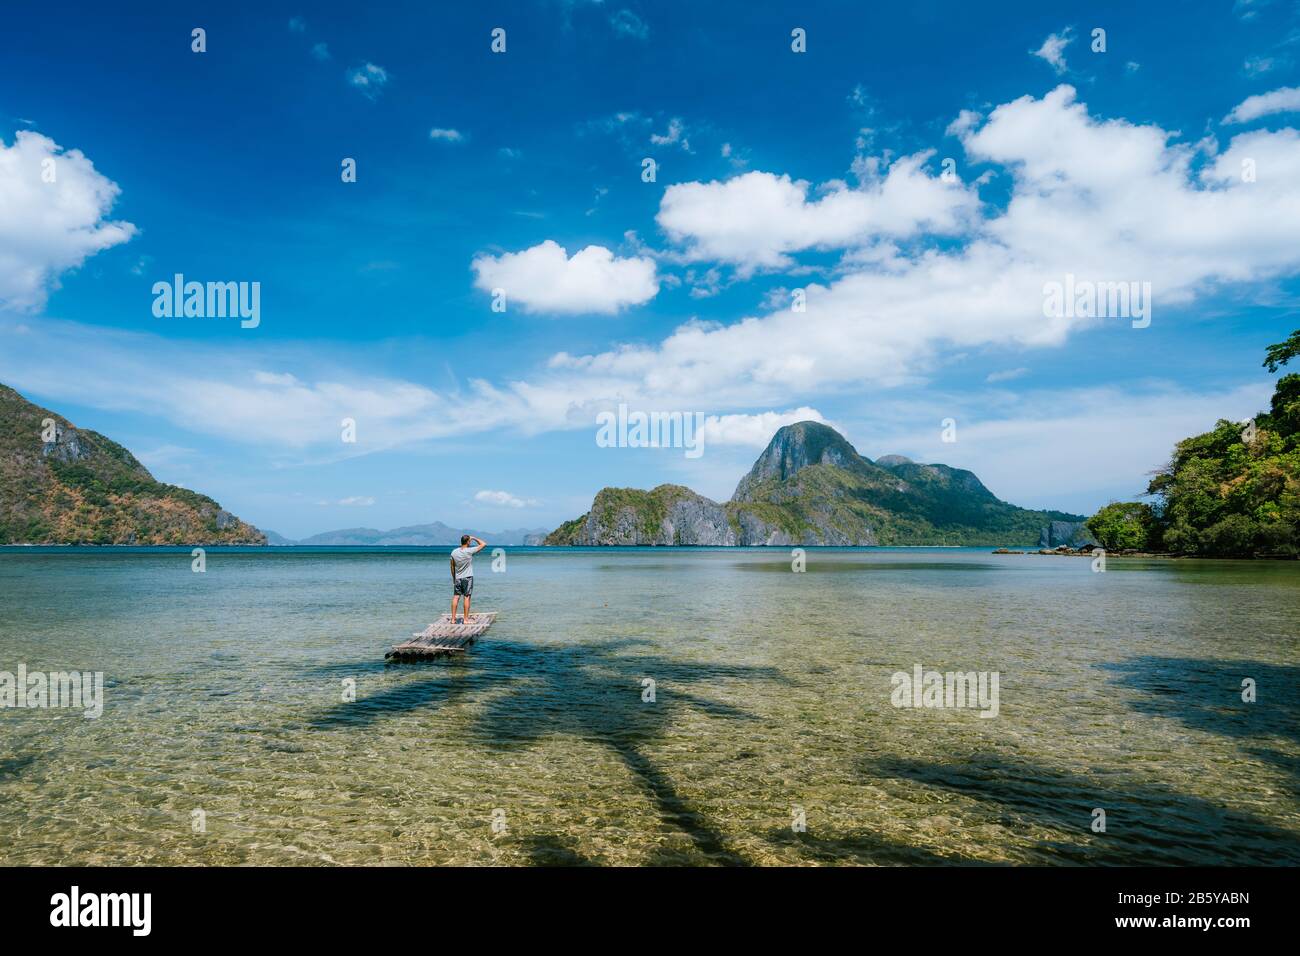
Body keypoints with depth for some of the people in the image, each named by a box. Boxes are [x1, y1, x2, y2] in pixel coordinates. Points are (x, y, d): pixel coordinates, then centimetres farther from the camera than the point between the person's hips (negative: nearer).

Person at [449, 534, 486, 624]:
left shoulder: (454, 552, -1)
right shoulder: (470, 551, -14)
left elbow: (452, 567, 7)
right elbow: (484, 544, -9)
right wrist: (474, 538, 2)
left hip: (457, 578, 4)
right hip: (467, 578, -4)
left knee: (456, 597, 8)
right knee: (467, 598, 0)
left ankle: (453, 619, 9)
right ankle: (466, 619, 1)